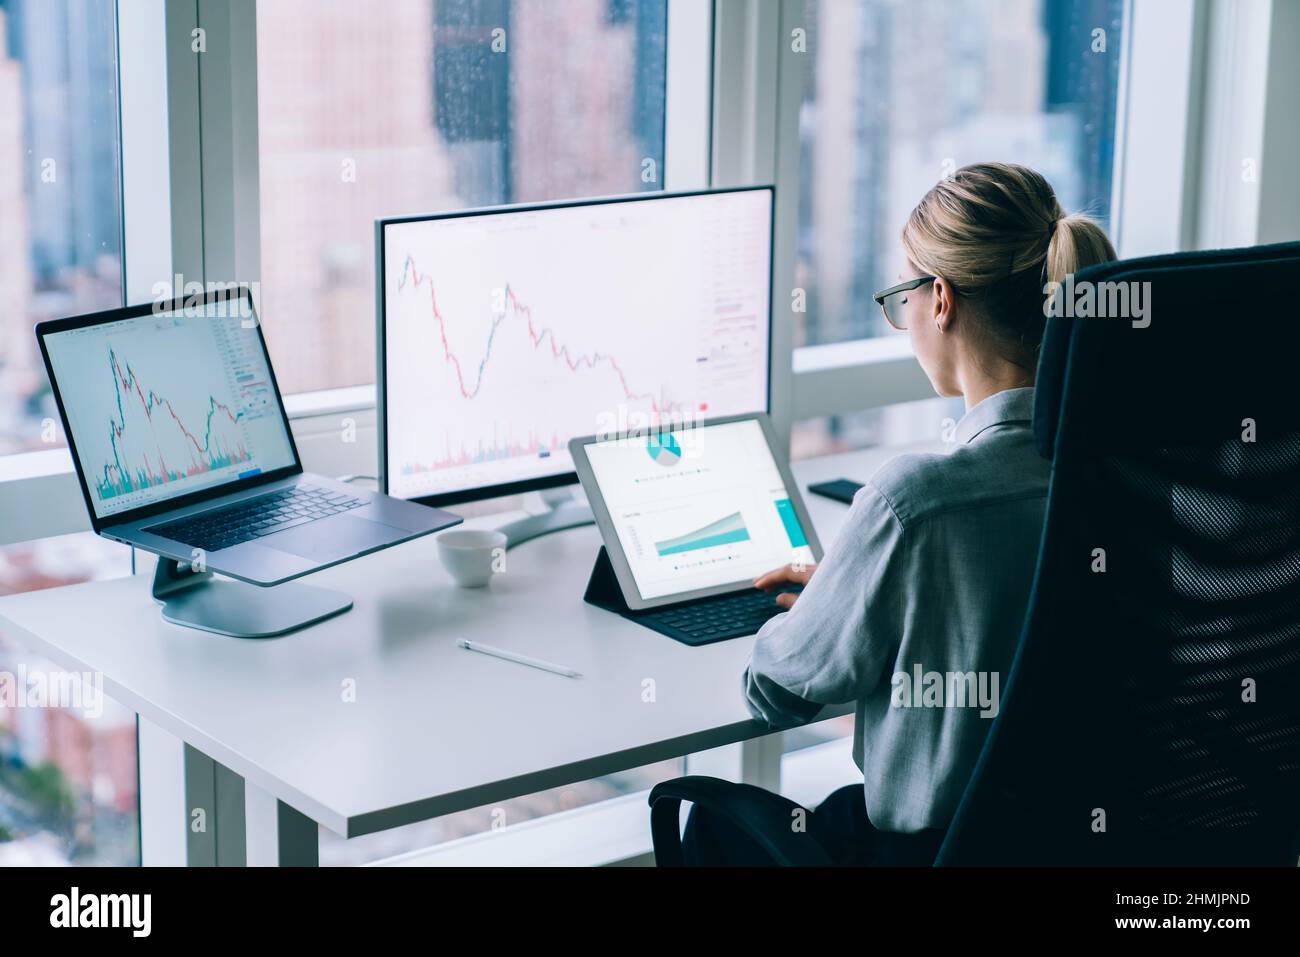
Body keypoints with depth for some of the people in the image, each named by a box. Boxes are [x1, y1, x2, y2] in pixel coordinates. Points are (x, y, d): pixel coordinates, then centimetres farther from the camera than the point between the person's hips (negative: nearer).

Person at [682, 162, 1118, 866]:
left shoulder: (916, 499, -28)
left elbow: (776, 694, -12)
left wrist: (795, 621, 10)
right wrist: (846, 590, 20)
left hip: (936, 845, -6)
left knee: (714, 822, 22)